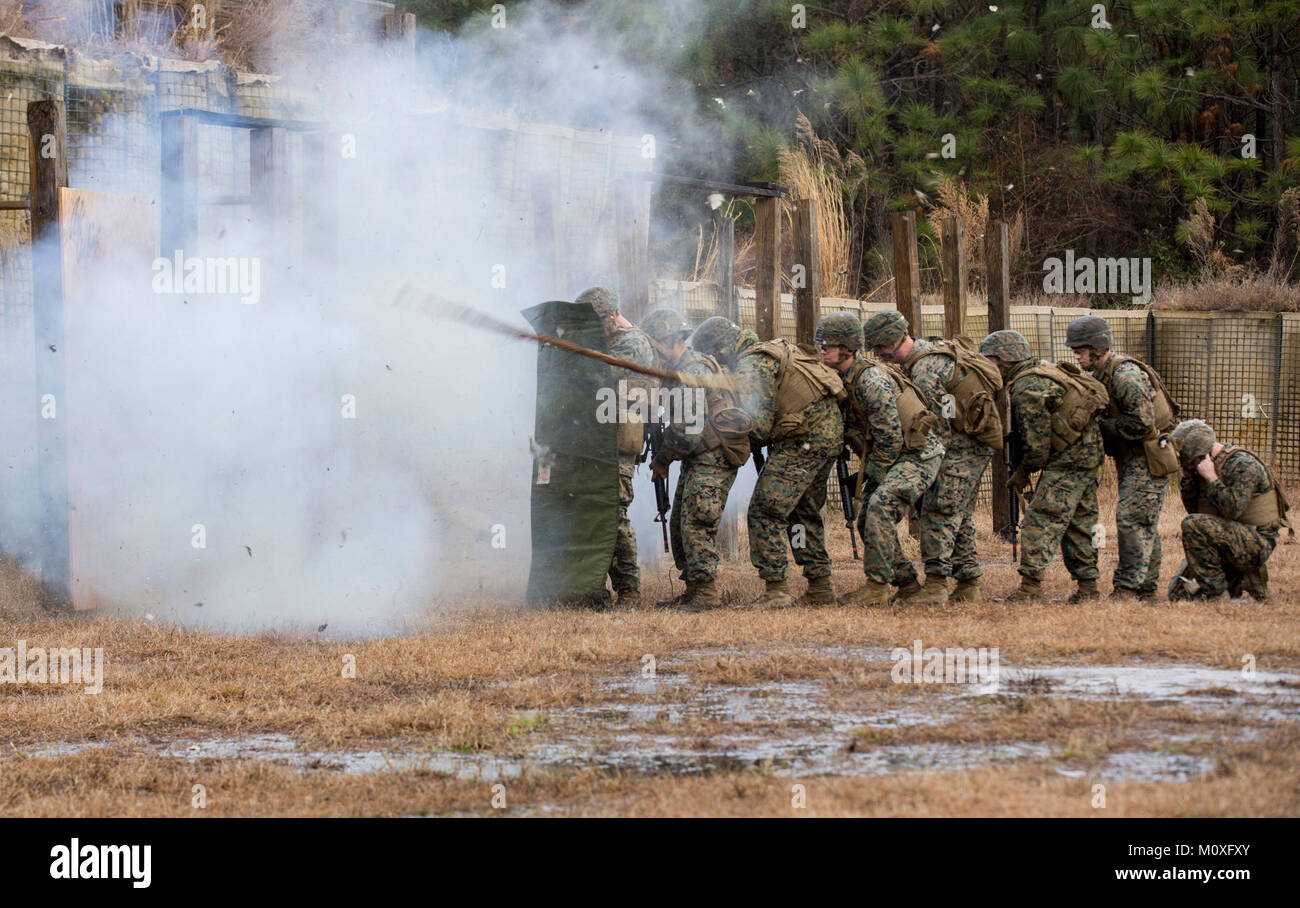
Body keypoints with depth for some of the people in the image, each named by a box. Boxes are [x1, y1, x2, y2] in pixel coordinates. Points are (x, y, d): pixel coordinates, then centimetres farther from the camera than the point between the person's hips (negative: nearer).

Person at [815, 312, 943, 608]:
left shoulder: (871, 380, -23)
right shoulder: (841, 381, 6)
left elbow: (890, 436, -22)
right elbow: (851, 431, 17)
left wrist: (873, 473, -13)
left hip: (919, 453, -10)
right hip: (891, 458, 10)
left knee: (880, 505, -25)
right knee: (867, 521, 7)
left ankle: (878, 586, -24)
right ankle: (907, 582, 17)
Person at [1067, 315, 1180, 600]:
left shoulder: (1126, 375, -20)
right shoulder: (1101, 375, 11)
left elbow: (1142, 423, -26)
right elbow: (1108, 418, 19)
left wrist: (1103, 426, -16)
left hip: (1149, 458, -10)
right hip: (1132, 460, 10)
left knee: (1131, 520, -13)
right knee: (1145, 524, 12)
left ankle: (1127, 587, -13)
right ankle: (1146, 588, 16)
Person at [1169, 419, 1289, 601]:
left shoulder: (1242, 465, -16)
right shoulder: (1206, 466, 10)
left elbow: (1233, 509, -28)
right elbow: (1193, 509, 14)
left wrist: (1211, 478, -22)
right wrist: (1187, 478, 1)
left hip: (1257, 544, -9)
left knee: (1193, 524, -31)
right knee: (1178, 593, 5)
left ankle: (1211, 583, -17)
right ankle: (1238, 578, 13)